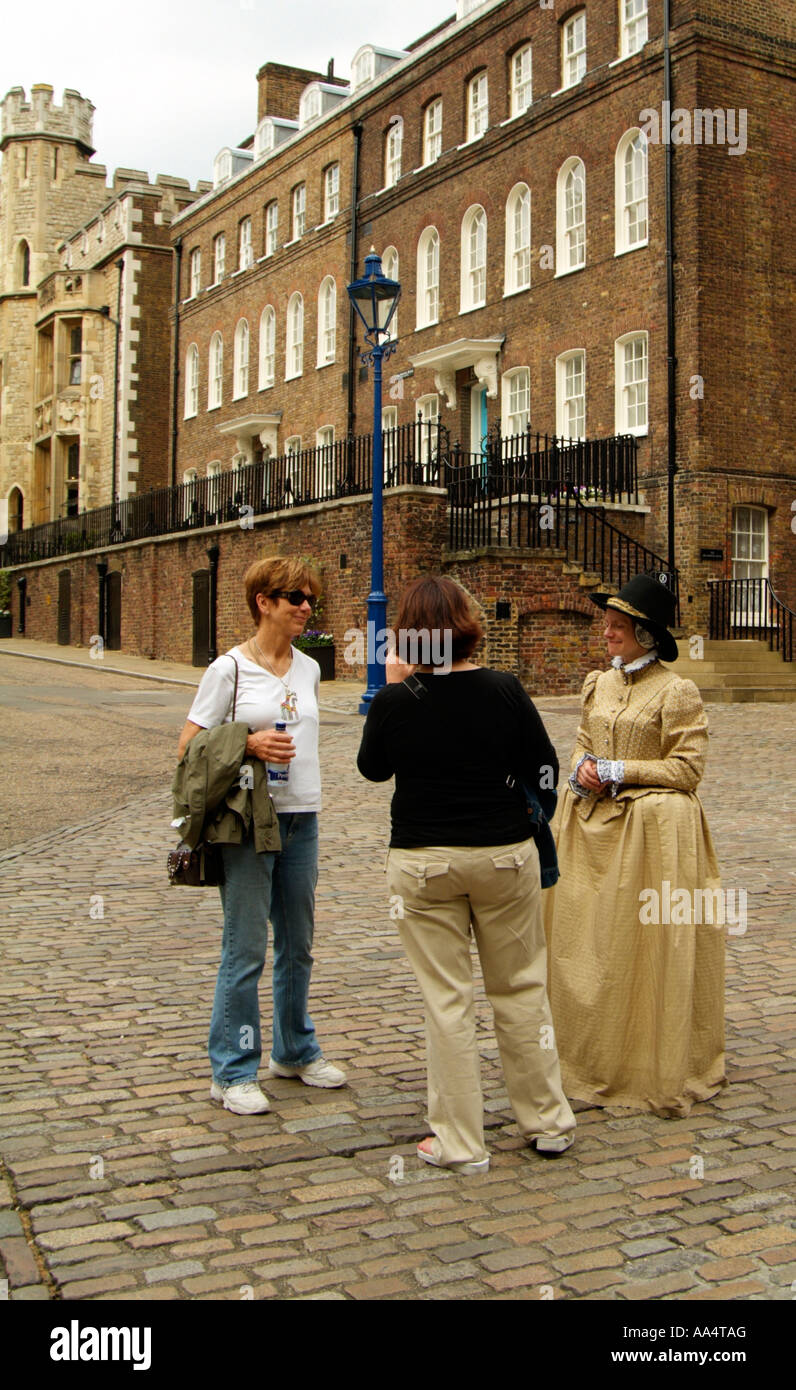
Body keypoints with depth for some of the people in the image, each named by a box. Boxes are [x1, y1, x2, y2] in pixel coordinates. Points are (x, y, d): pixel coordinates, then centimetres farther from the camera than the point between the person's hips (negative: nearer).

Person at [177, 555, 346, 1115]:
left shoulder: (308, 668, 9)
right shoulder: (229, 669, -6)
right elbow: (190, 745, -7)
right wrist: (249, 744, -21)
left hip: (302, 819, 6)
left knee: (298, 943, 15)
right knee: (245, 948, -2)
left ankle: (296, 1051, 31)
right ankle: (234, 1072, 11)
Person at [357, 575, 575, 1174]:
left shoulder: (395, 701, -11)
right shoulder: (504, 690, -9)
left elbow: (373, 768, 7)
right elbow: (544, 770, -2)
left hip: (423, 862, -1)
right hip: (504, 854, 1)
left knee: (447, 999, 7)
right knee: (521, 988, 15)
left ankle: (461, 1142, 14)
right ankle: (548, 1122, 27)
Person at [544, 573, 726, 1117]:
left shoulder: (676, 693, -10)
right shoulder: (600, 683, 10)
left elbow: (686, 767, -11)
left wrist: (617, 772, -14)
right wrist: (582, 766, -2)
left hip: (649, 828, -6)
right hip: (591, 824, 7)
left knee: (645, 943, 0)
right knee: (583, 939, 11)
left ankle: (656, 1069, 16)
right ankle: (589, 1056, 27)